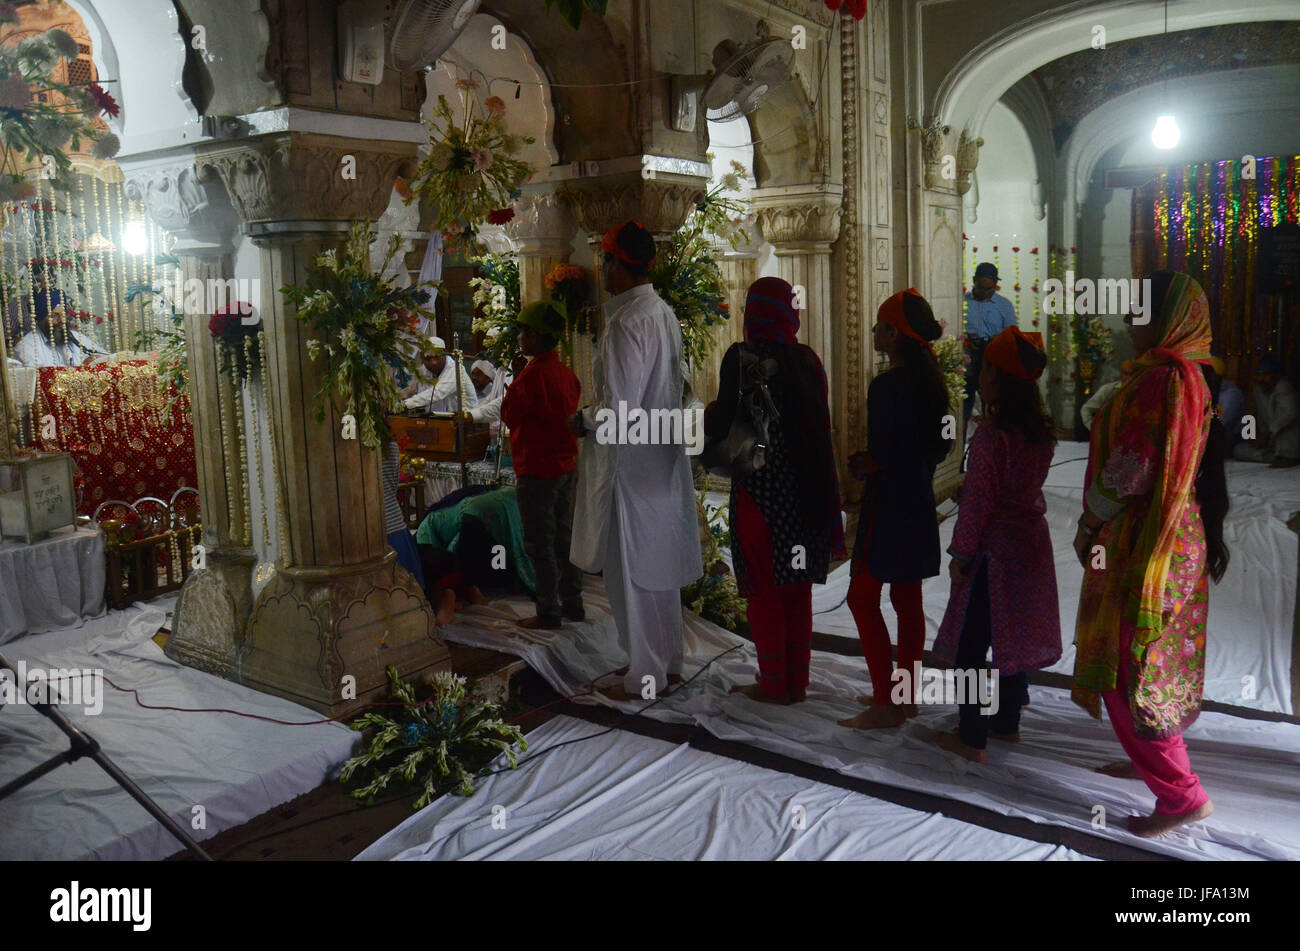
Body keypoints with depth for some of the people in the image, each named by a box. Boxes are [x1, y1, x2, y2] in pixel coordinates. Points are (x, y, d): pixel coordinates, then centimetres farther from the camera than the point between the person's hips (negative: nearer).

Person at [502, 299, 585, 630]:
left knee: (540, 544, 0)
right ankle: (573, 603, 24)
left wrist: (510, 389, 3)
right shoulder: (566, 373, 6)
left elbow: (509, 416, -10)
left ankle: (548, 613, 6)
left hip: (537, 470, -8)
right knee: (564, 537, 16)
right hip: (566, 466, 8)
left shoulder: (532, 374, -18)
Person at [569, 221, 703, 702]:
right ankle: (668, 660, 33)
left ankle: (643, 676, 18)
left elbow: (619, 410, -24)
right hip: (664, 461, 9)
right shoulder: (664, 314, 6)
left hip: (629, 466, -9)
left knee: (631, 574, 5)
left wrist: (584, 421, -5)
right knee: (660, 566, 19)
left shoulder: (626, 324, -21)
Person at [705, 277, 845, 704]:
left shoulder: (741, 358, -12)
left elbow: (722, 424, -14)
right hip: (806, 491, 5)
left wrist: (708, 414, 8)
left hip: (759, 489, -5)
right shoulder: (807, 359, 2)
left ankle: (774, 684, 14)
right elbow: (819, 424, 5)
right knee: (797, 589, 14)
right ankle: (797, 680, 23)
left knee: (764, 590, 7)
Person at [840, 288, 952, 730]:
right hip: (919, 501, 9)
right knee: (907, 599, 14)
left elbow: (883, 457, -22)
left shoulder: (886, 386, -20)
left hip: (889, 503, -9)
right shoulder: (930, 380, 8)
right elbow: (942, 445, 14)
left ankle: (884, 704, 3)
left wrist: (862, 463, -2)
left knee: (862, 597, 0)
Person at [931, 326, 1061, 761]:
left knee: (970, 644, 3)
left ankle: (971, 738, 10)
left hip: (994, 550, -8)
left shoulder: (991, 432, -20)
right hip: (1031, 542, 8)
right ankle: (1007, 723, 32)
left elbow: (978, 498, -18)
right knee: (1013, 635, 19)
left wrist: (961, 553, -10)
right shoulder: (1039, 429, 4)